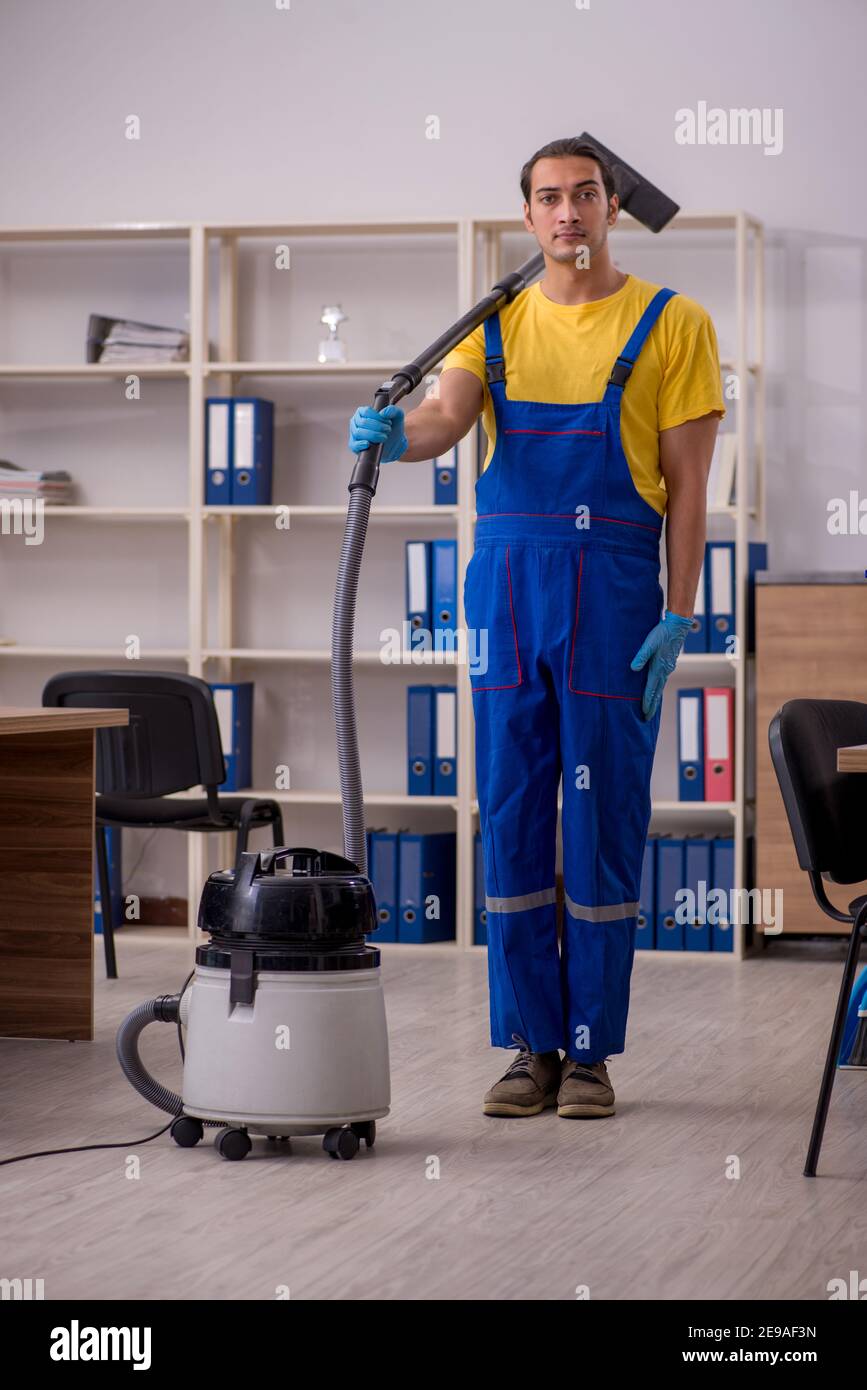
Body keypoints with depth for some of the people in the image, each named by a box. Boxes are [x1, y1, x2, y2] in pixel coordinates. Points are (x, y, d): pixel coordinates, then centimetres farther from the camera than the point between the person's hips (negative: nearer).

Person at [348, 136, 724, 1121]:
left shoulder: (671, 324, 2)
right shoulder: (497, 325, 12)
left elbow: (687, 487, -1)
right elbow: (446, 418, -6)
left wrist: (678, 617, -9)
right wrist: (395, 432, -30)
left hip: (614, 596, -3)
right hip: (504, 588, 3)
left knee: (604, 829, -1)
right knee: (512, 827, 4)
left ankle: (591, 1052, 7)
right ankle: (531, 1047, 12)